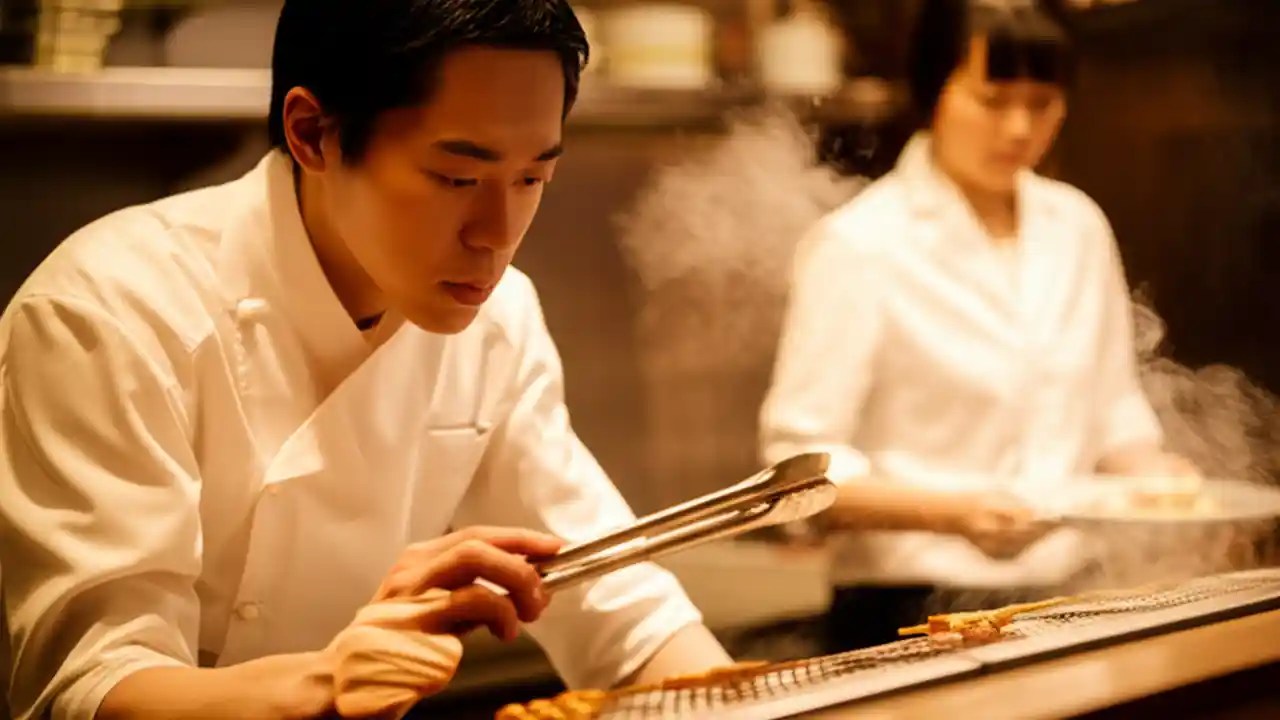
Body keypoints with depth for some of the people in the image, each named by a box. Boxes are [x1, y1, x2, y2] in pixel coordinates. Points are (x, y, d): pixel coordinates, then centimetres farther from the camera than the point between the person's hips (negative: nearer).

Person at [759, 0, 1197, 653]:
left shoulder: (1076, 226, 12)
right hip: (917, 612, -5)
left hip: (1066, 598, 5)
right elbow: (800, 463, -9)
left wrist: (1146, 465, 1)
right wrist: (953, 513, -22)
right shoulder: (858, 245, -7)